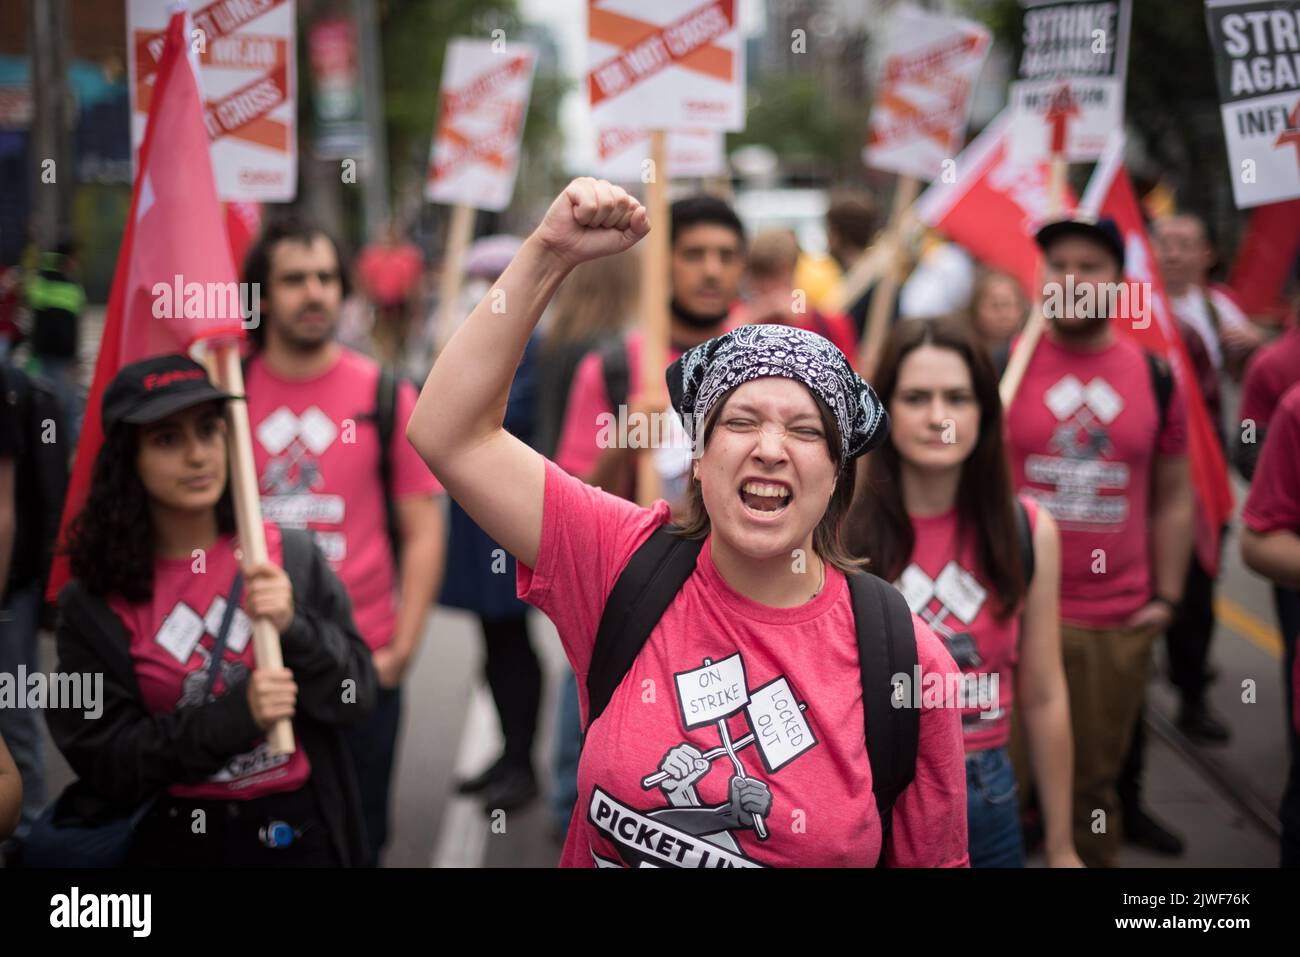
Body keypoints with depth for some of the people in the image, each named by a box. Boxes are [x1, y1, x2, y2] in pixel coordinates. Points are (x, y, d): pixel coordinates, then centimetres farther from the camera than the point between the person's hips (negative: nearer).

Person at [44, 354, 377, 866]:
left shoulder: (291, 556, -7)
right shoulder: (93, 604, -9)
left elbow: (356, 696, -4)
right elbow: (105, 757, -11)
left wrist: (294, 629, -22)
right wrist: (239, 714, -22)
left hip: (298, 827, 1)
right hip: (174, 841, -1)